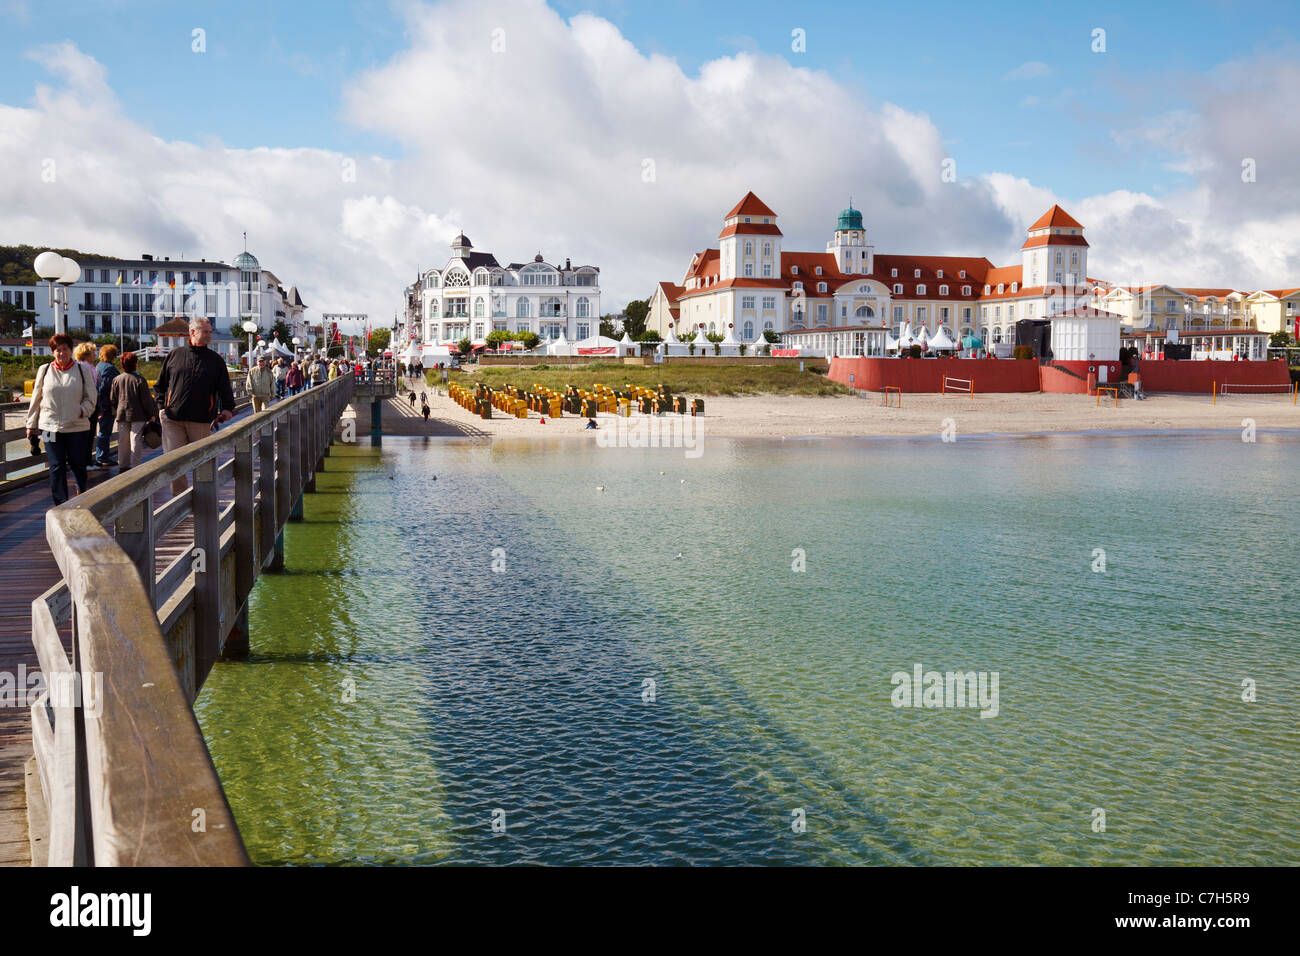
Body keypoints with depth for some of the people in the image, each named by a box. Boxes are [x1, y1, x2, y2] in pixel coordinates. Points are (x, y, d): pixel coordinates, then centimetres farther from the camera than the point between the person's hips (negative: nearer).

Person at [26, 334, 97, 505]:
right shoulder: (45, 370, 7)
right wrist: (31, 425, 13)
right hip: (51, 426, 1)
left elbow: (91, 397, 6)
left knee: (77, 464, 7)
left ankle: (82, 492, 34)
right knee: (56, 467, 0)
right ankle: (61, 504, 6)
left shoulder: (82, 369, 4)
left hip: (78, 426, -1)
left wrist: (83, 410, -14)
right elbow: (36, 399, 12)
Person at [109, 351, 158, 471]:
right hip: (138, 415, -4)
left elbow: (112, 399, 8)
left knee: (123, 442, 10)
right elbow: (146, 399, -7)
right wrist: (152, 414, 2)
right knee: (136, 441, -1)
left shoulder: (116, 379, 2)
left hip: (121, 415, 4)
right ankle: (135, 466, -3)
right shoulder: (140, 379, -9)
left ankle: (123, 466, 16)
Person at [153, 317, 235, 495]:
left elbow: (225, 388, 6)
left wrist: (227, 408, -9)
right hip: (172, 419, 0)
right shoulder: (174, 355, 9)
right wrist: (162, 407, 5)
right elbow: (160, 384, 16)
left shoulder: (216, 360, 9)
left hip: (201, 420, 0)